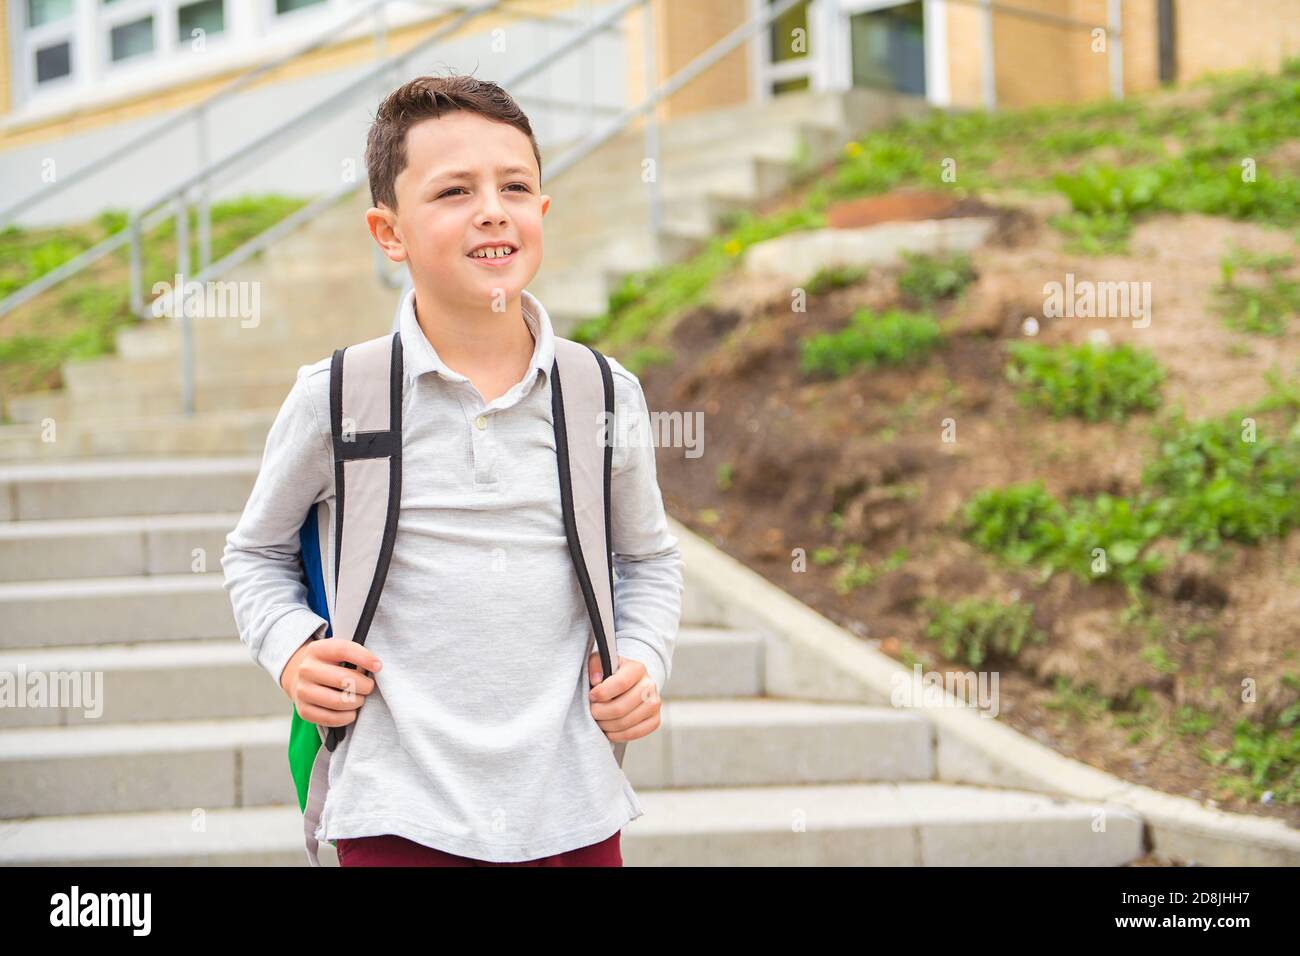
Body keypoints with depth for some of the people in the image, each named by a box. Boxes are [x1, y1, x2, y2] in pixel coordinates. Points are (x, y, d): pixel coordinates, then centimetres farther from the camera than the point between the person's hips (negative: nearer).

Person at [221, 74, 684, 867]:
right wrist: (290, 649, -5)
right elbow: (258, 552, 12)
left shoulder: (606, 397, 2)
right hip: (401, 818, -2)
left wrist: (646, 660, 2)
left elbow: (648, 558, 19)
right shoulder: (334, 399, -4)